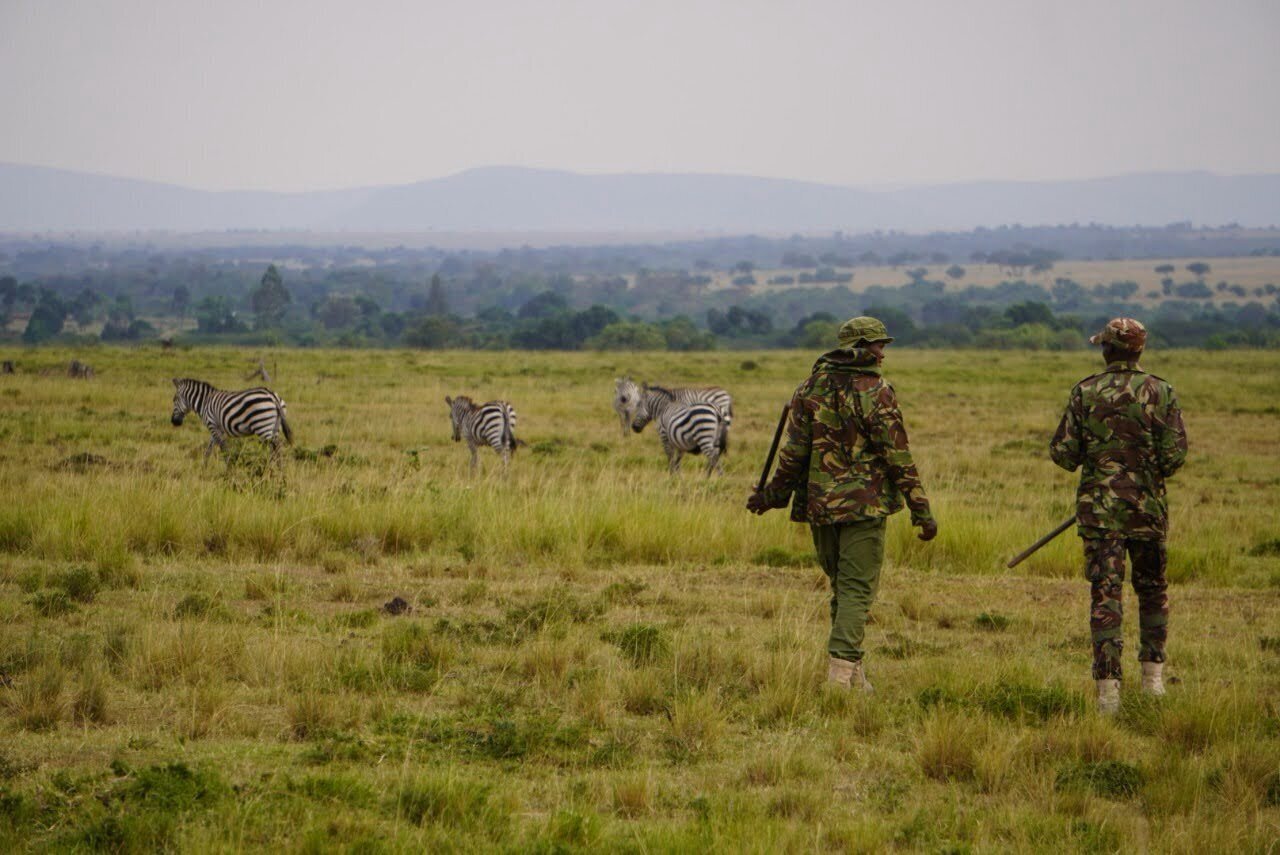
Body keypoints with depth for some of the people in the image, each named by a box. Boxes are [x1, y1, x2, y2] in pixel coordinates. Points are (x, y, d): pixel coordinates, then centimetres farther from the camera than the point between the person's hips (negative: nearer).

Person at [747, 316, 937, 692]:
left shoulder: (810, 388, 5)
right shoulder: (876, 393, -10)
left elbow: (794, 450, 3)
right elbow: (898, 457, -10)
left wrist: (773, 495, 15)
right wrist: (921, 511, -6)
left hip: (819, 505, 5)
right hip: (864, 505, -5)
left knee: (841, 588, 16)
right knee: (857, 590, -3)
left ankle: (853, 672, 19)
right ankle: (842, 671, -14)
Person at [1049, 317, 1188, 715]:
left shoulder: (1086, 392, -4)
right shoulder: (1160, 392, -3)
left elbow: (1062, 452, -4)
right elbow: (1175, 455, -7)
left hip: (1098, 507, -1)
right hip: (1147, 505, 1)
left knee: (1105, 595, -1)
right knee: (1152, 589, 19)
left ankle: (1108, 687, -8)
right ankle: (1153, 674, 19)